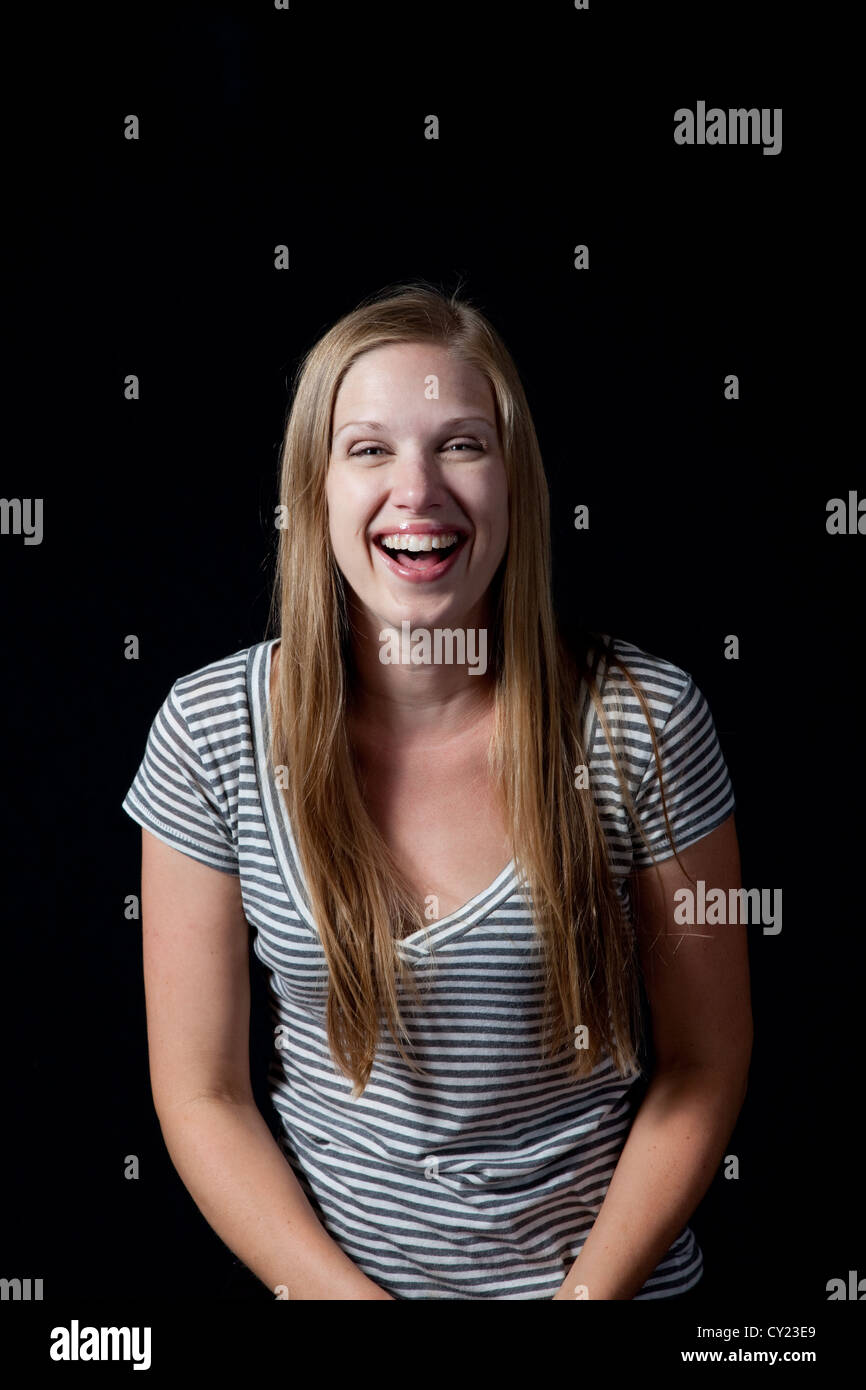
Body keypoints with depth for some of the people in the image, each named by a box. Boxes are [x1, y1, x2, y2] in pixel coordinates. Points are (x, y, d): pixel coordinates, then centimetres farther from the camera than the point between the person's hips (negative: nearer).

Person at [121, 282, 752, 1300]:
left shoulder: (644, 720, -17)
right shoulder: (209, 732, -15)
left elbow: (705, 1064, -8)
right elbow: (202, 1093, -9)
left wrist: (590, 1292, -14)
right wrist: (343, 1294, -15)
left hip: (610, 1266, 0)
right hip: (329, 1265, 1)